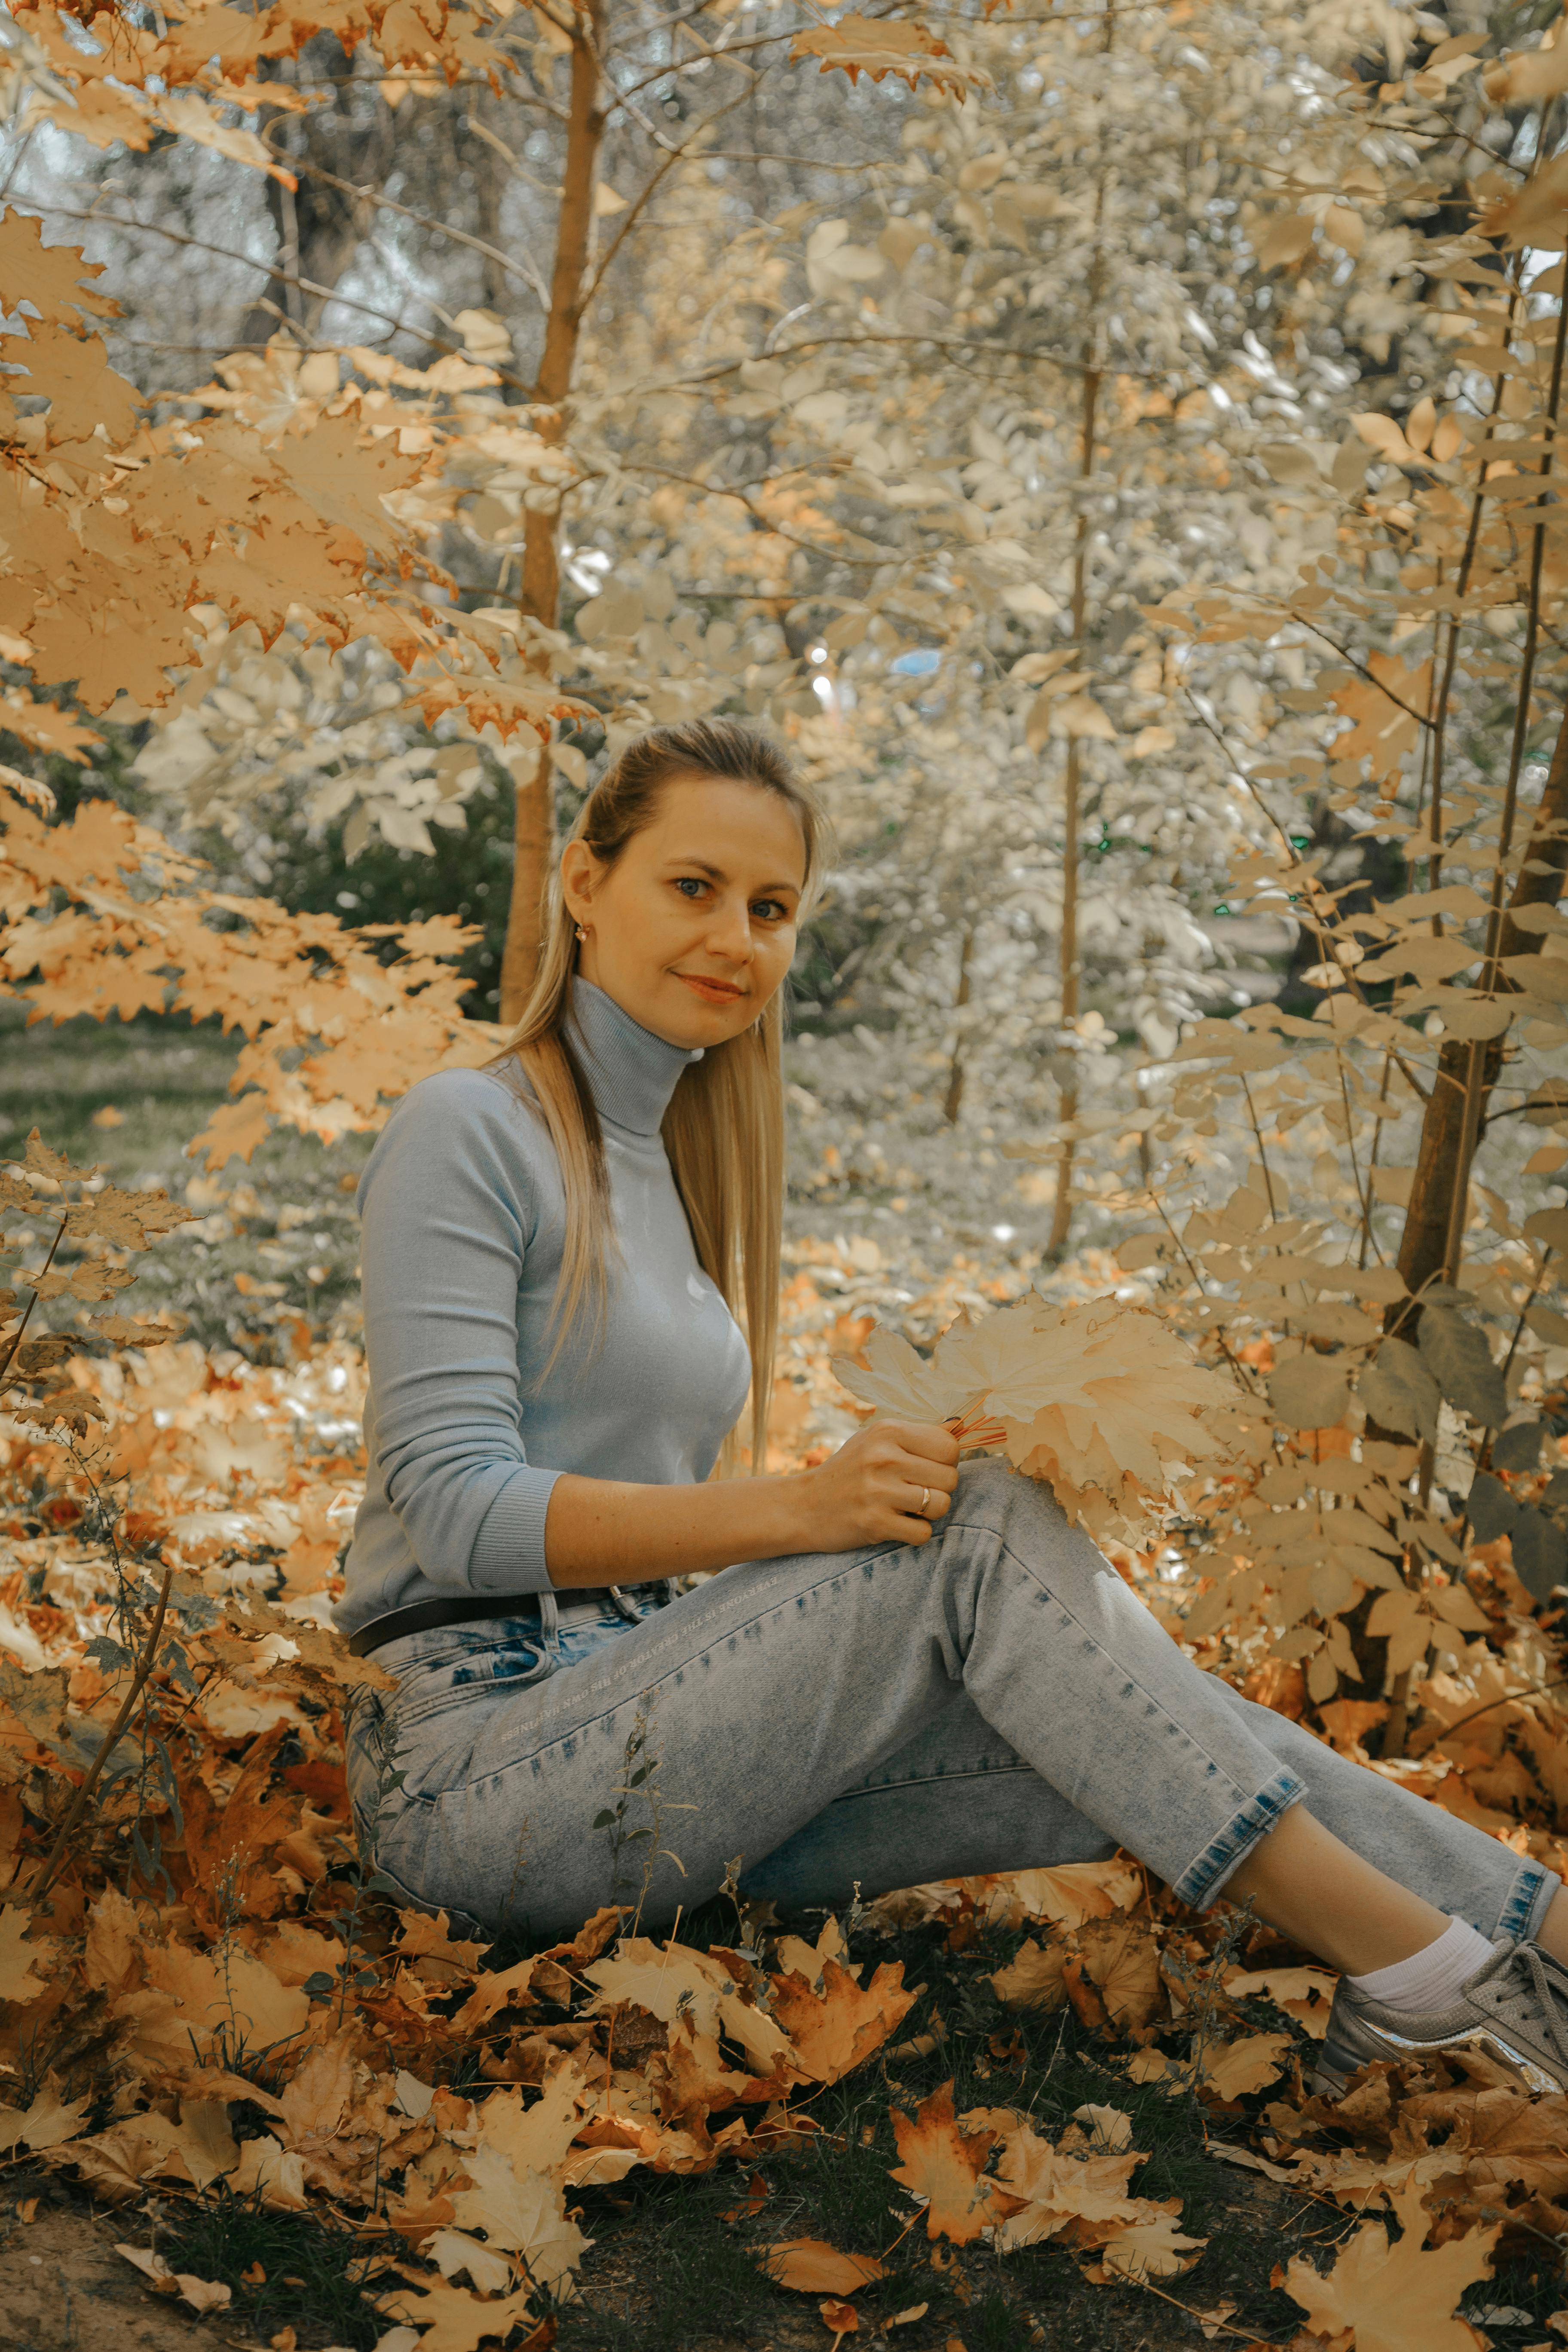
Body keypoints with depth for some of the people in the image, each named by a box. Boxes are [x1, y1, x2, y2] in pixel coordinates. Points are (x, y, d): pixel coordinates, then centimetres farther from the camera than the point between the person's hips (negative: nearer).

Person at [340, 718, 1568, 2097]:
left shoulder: (681, 1160, 17)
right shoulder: (469, 1133, -7)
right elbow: (459, 1504, -17)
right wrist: (794, 1509, -27)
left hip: (644, 1741, 7)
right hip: (476, 1757, -7)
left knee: (1145, 1764, -13)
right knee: (985, 1530, -24)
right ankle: (1422, 1969, -21)